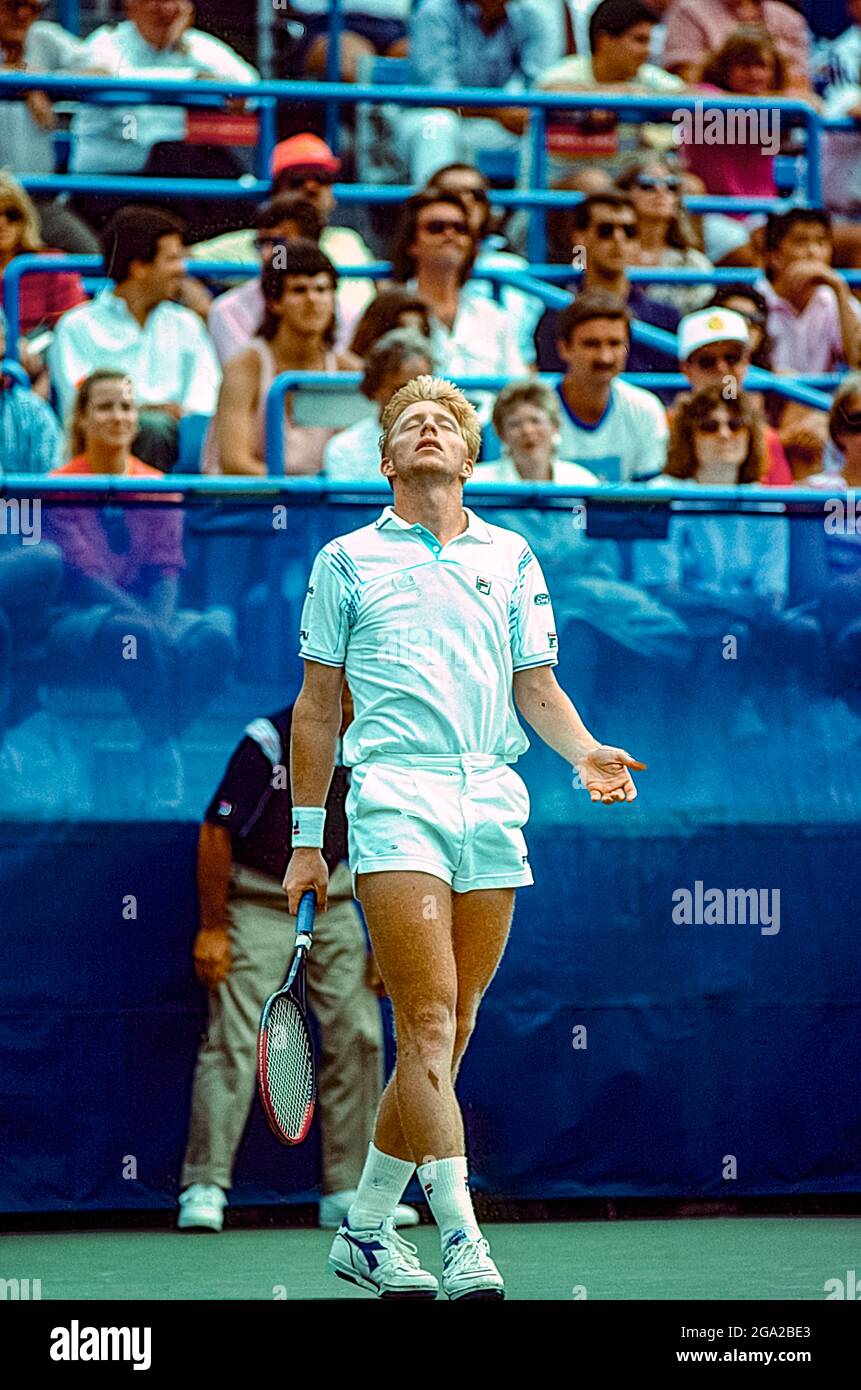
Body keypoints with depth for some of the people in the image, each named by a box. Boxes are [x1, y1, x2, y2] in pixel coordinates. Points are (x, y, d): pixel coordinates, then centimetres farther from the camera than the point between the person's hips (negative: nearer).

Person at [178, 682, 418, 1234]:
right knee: (233, 1041, -13)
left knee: (358, 1037, -2)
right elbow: (216, 833, -13)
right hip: (256, 903, -5)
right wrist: (213, 928, -13)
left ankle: (348, 1192, 4)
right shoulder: (269, 743, -18)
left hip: (332, 904, 5)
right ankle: (204, 1189, -9)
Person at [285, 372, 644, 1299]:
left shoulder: (510, 556, 18)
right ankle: (462, 1243, -21)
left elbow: (537, 687, 17)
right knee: (429, 1021, -16)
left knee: (448, 1031, 5)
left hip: (492, 804, 4)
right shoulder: (348, 560, 11)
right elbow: (317, 707, 13)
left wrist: (586, 754, -4)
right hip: (396, 796, -3)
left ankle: (365, 1230, 17)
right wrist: (306, 838, 8)